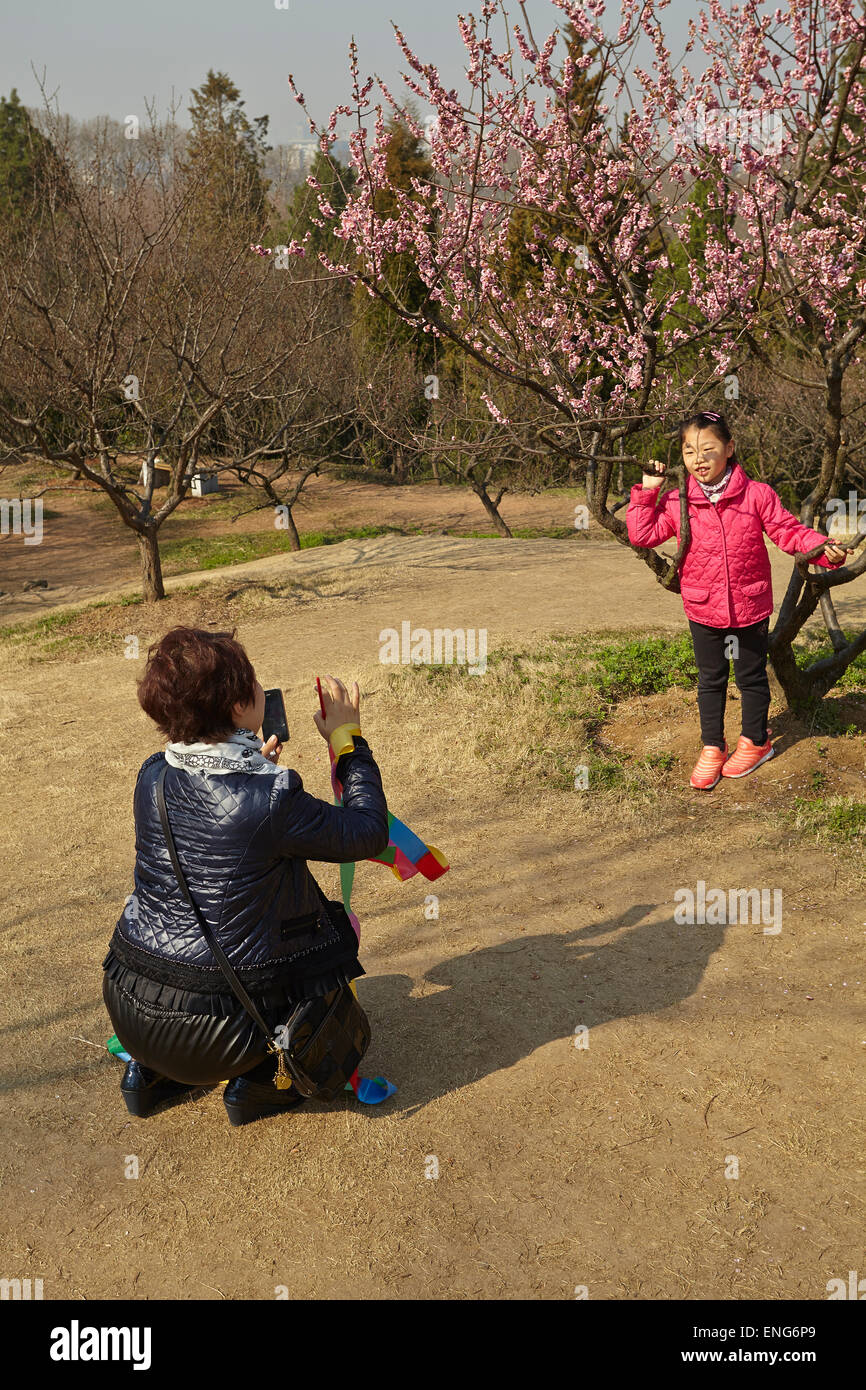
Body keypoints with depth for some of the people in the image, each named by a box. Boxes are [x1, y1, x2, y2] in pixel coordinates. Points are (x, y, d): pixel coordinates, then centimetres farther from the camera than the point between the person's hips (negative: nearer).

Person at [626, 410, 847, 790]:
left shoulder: (756, 495, -11)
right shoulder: (677, 502, -6)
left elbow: (789, 531, -10)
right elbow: (642, 534, -7)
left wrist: (822, 547, -26)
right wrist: (647, 491, -11)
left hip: (750, 606, -1)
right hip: (703, 610, 2)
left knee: (751, 676, 15)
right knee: (710, 680, 15)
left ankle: (755, 741, 36)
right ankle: (712, 748, 29)